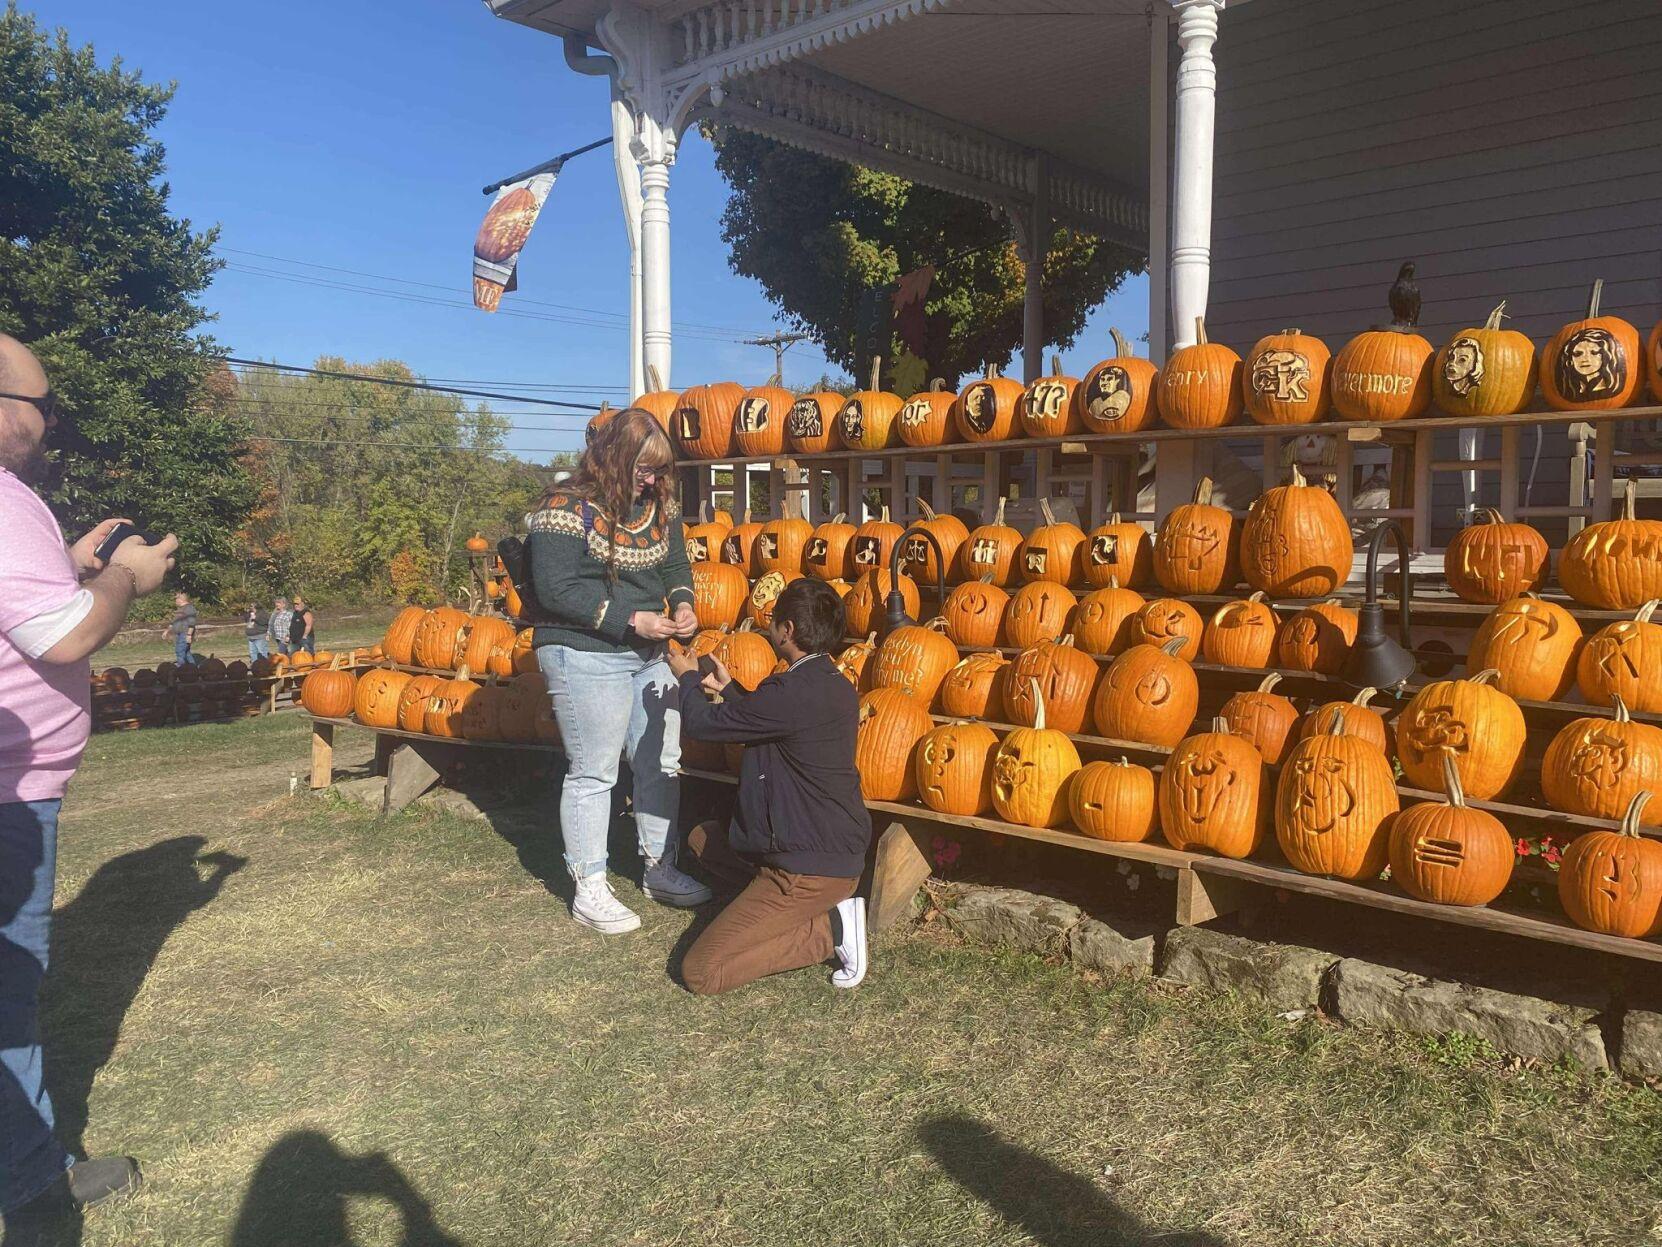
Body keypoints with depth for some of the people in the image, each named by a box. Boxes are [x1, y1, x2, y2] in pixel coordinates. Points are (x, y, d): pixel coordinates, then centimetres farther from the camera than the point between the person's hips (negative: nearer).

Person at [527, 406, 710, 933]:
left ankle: (660, 869, 30)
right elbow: (556, 590, -20)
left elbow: (676, 564, 17)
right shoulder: (568, 508, -16)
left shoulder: (659, 504, 5)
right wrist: (631, 620, -22)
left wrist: (682, 602, -6)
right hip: (586, 657, -7)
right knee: (594, 772, 1)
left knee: (660, 763, 13)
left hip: (649, 654, 8)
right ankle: (589, 889, 14)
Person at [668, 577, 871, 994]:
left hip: (810, 869, -10)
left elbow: (702, 723, -12)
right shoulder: (833, 685, 5)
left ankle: (830, 926, -7)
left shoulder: (794, 691, -24)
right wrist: (728, 688, 31)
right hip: (841, 848, 10)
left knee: (700, 971, -10)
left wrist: (688, 677, 8)